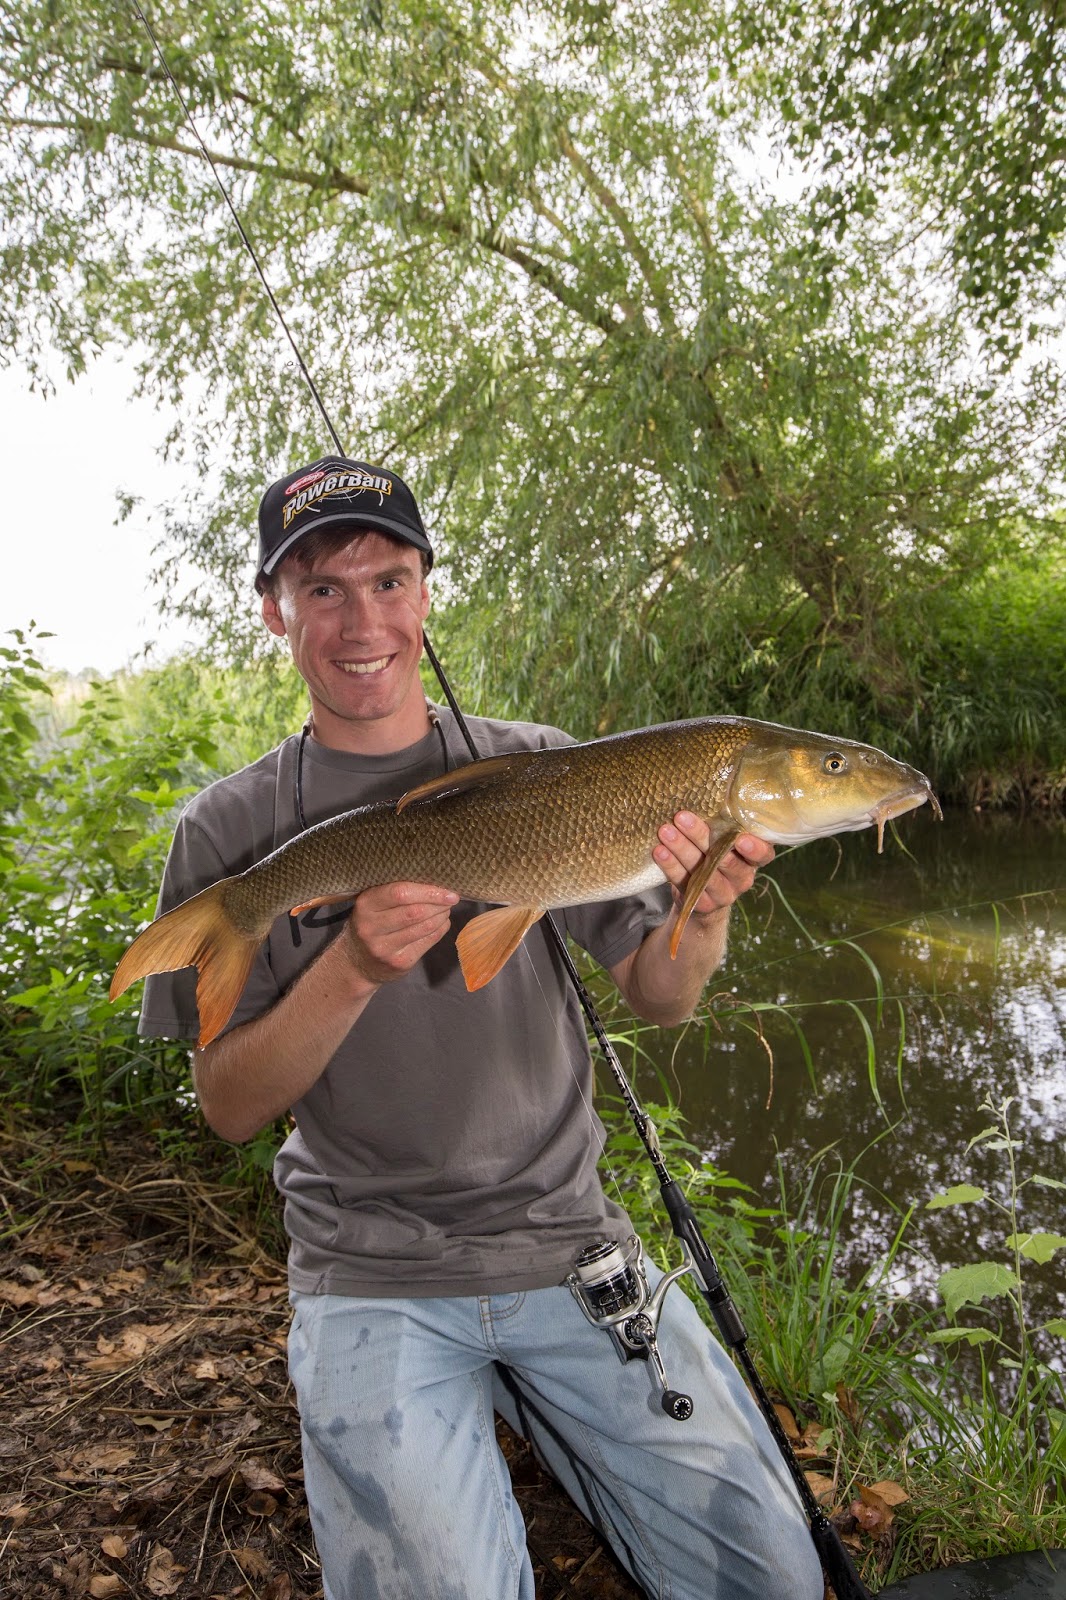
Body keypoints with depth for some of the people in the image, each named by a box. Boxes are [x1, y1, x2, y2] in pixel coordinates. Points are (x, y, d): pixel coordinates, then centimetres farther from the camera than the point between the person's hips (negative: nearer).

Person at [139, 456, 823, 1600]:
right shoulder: (231, 830, -4)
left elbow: (658, 1000, 2)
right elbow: (230, 1108, -5)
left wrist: (704, 917, -21)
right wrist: (352, 970, -23)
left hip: (566, 1237, 2)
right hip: (374, 1277, -1)